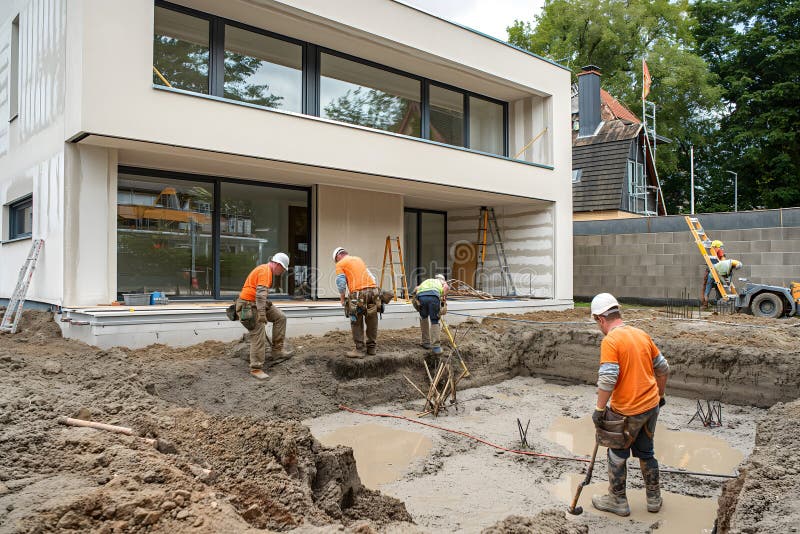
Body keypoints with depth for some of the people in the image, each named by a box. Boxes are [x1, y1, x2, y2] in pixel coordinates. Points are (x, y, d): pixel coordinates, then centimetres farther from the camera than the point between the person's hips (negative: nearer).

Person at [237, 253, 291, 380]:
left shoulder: (268, 270, 15)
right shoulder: (265, 271, -18)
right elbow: (260, 293, -28)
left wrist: (265, 308, 29)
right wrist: (262, 314, -31)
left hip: (259, 303, 10)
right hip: (249, 304, -10)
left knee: (280, 317, 10)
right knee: (258, 337, -10)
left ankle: (277, 350, 12)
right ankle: (256, 369, -5)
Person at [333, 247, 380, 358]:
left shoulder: (340, 264, 9)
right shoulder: (359, 259, 27)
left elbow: (341, 283, 0)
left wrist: (342, 299, 9)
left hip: (358, 293, -5)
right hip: (373, 290, 6)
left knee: (356, 323, 4)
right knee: (372, 321, 13)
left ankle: (359, 349, 4)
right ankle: (372, 347, 20)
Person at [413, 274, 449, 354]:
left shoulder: (427, 281, 44)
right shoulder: (442, 282, 36)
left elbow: (416, 289, 28)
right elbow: (446, 287, 10)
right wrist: (444, 297, 14)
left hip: (421, 296, 3)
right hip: (434, 295, -3)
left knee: (424, 318, 22)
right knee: (434, 321, 2)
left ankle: (426, 342, 27)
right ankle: (436, 347, -5)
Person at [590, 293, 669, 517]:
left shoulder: (610, 341, -18)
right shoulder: (641, 334, 5)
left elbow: (607, 379, -25)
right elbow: (663, 368, 12)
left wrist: (599, 409, -16)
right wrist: (660, 395, 24)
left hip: (627, 411, -7)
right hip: (651, 405, 7)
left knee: (617, 455, 12)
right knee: (645, 452, 23)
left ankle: (618, 501, 26)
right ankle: (654, 498, 35)